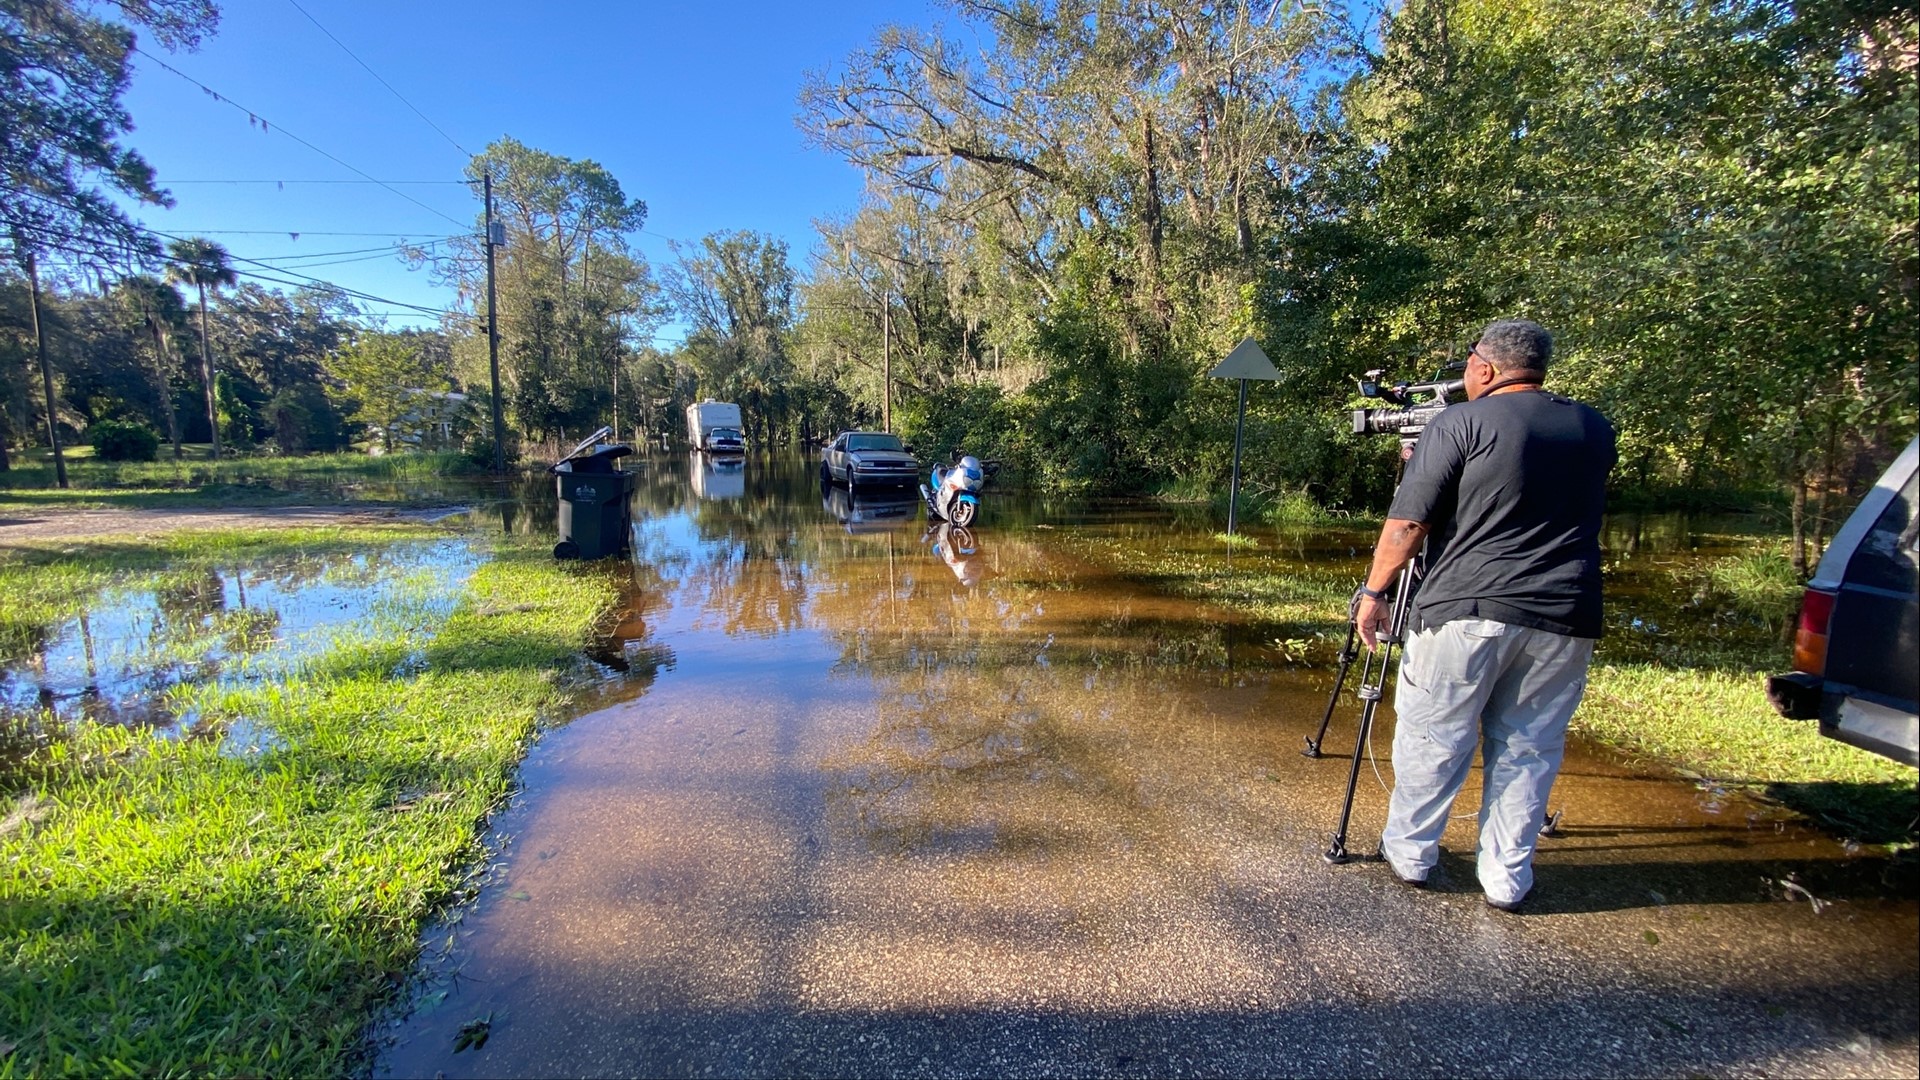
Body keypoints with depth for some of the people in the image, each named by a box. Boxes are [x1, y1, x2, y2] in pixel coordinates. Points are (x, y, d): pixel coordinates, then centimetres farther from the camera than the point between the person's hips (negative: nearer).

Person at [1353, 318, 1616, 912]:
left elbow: (1407, 524, -10)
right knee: (1528, 751, 14)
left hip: (1465, 612, -4)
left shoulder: (1461, 424, -5)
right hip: (1565, 620, 5)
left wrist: (1374, 592, 0)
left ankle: (1408, 854, 23)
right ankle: (1507, 878, 21)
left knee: (1431, 740, 9)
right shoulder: (1596, 430, 12)